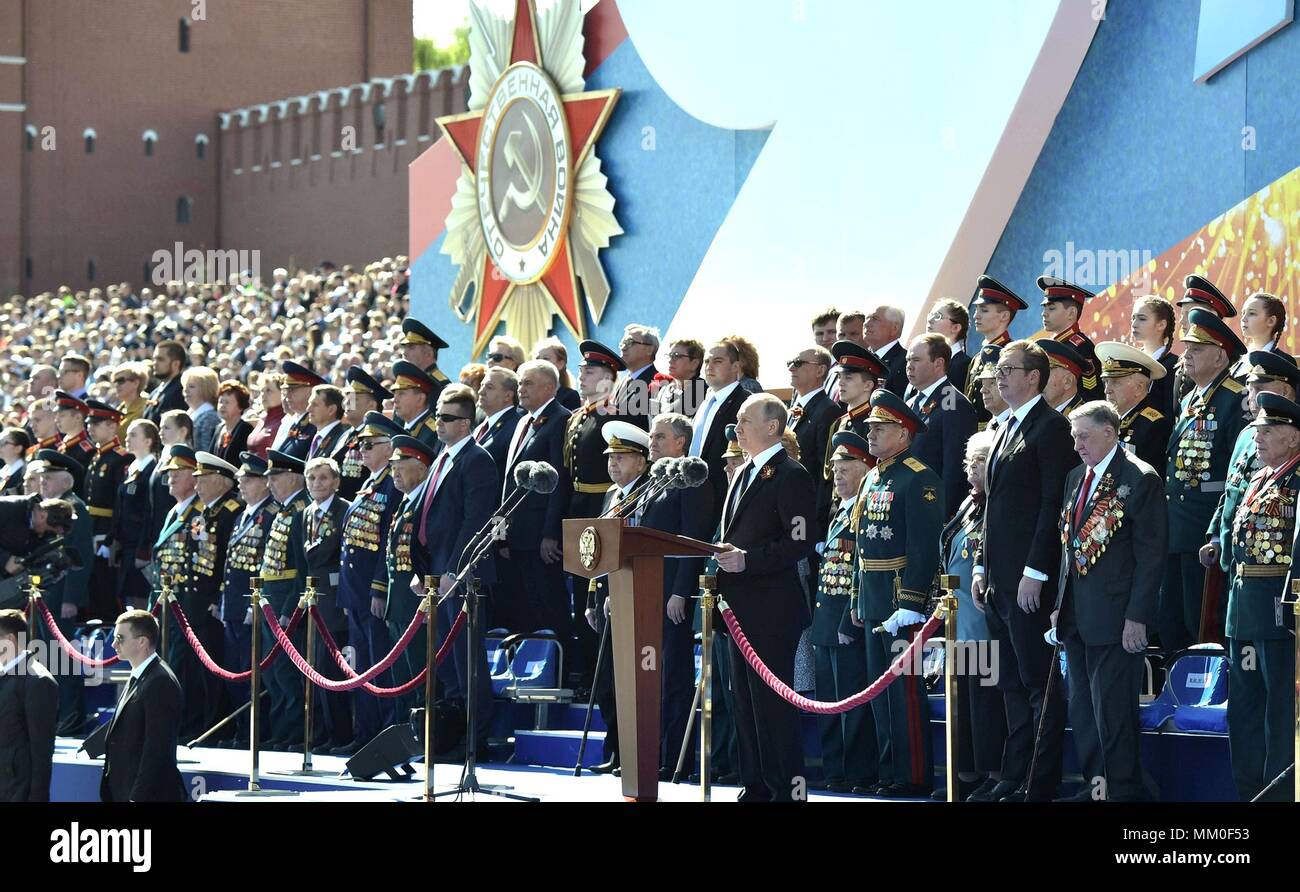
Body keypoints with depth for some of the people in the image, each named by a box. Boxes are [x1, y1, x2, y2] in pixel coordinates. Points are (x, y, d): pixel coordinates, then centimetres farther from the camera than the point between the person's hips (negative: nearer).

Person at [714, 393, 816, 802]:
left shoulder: (790, 476, -10)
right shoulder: (743, 474, 19)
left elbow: (800, 542, -18)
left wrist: (747, 560, -23)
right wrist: (724, 555, 9)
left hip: (772, 608, -10)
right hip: (741, 607, 10)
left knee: (772, 700, -8)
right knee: (744, 698, 12)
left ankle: (786, 787, -3)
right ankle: (756, 786, 18)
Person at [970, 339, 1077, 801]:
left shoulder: (1050, 427, -9)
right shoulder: (1006, 429, 19)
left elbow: (1054, 502, -15)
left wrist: (1035, 571, -19)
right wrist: (982, 566, 17)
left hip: (1029, 579, -10)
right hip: (999, 580, 10)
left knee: (1038, 682, -6)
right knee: (1012, 683, 12)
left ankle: (1040, 784, -4)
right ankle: (1014, 779, 16)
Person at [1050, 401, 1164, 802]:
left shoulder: (1140, 479, -9)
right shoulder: (1076, 478, 16)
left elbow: (1150, 553, -12)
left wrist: (1138, 616, -16)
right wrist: (1060, 604, 15)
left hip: (1114, 615, -8)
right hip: (1076, 615, 8)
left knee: (1113, 709, -7)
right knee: (1082, 709, 10)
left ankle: (1124, 788, 0)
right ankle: (1096, 784, 17)